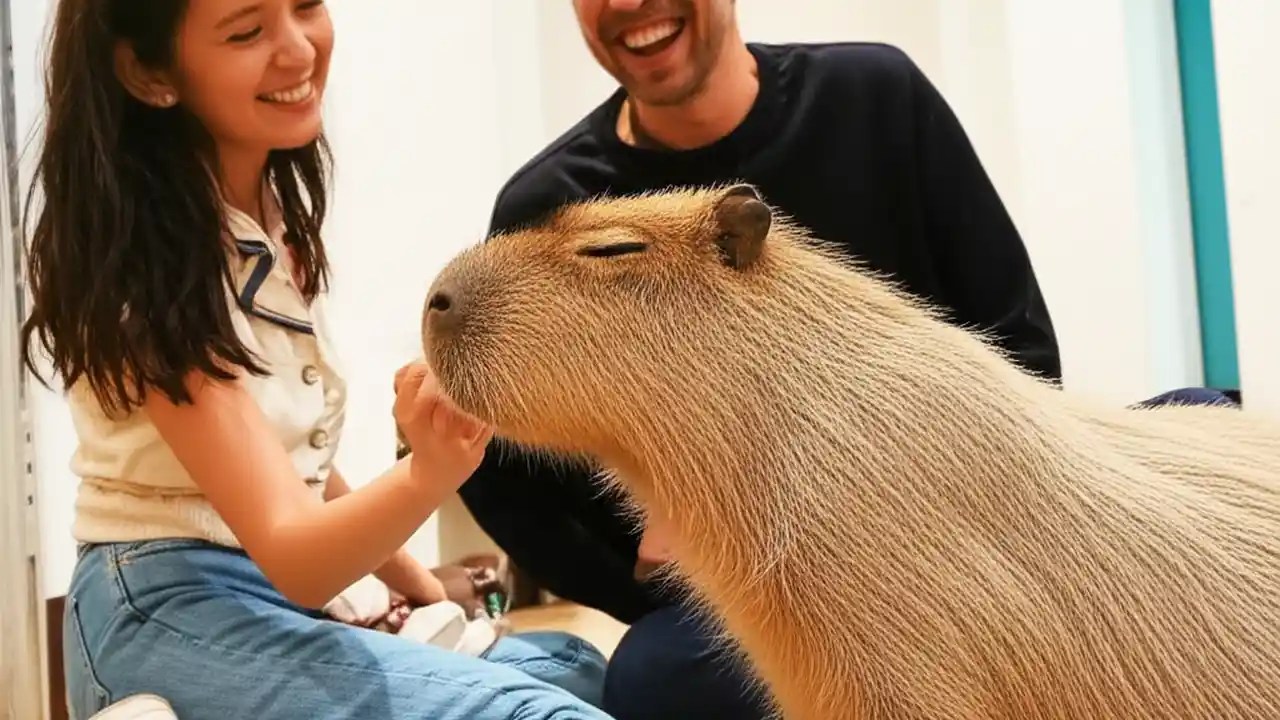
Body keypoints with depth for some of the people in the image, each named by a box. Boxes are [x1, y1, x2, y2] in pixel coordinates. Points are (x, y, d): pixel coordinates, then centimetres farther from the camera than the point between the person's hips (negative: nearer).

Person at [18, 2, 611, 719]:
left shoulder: (277, 204, 5)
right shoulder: (139, 259, -20)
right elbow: (288, 557, -25)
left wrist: (418, 583, 13)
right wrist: (429, 472, -44)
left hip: (286, 607, 8)